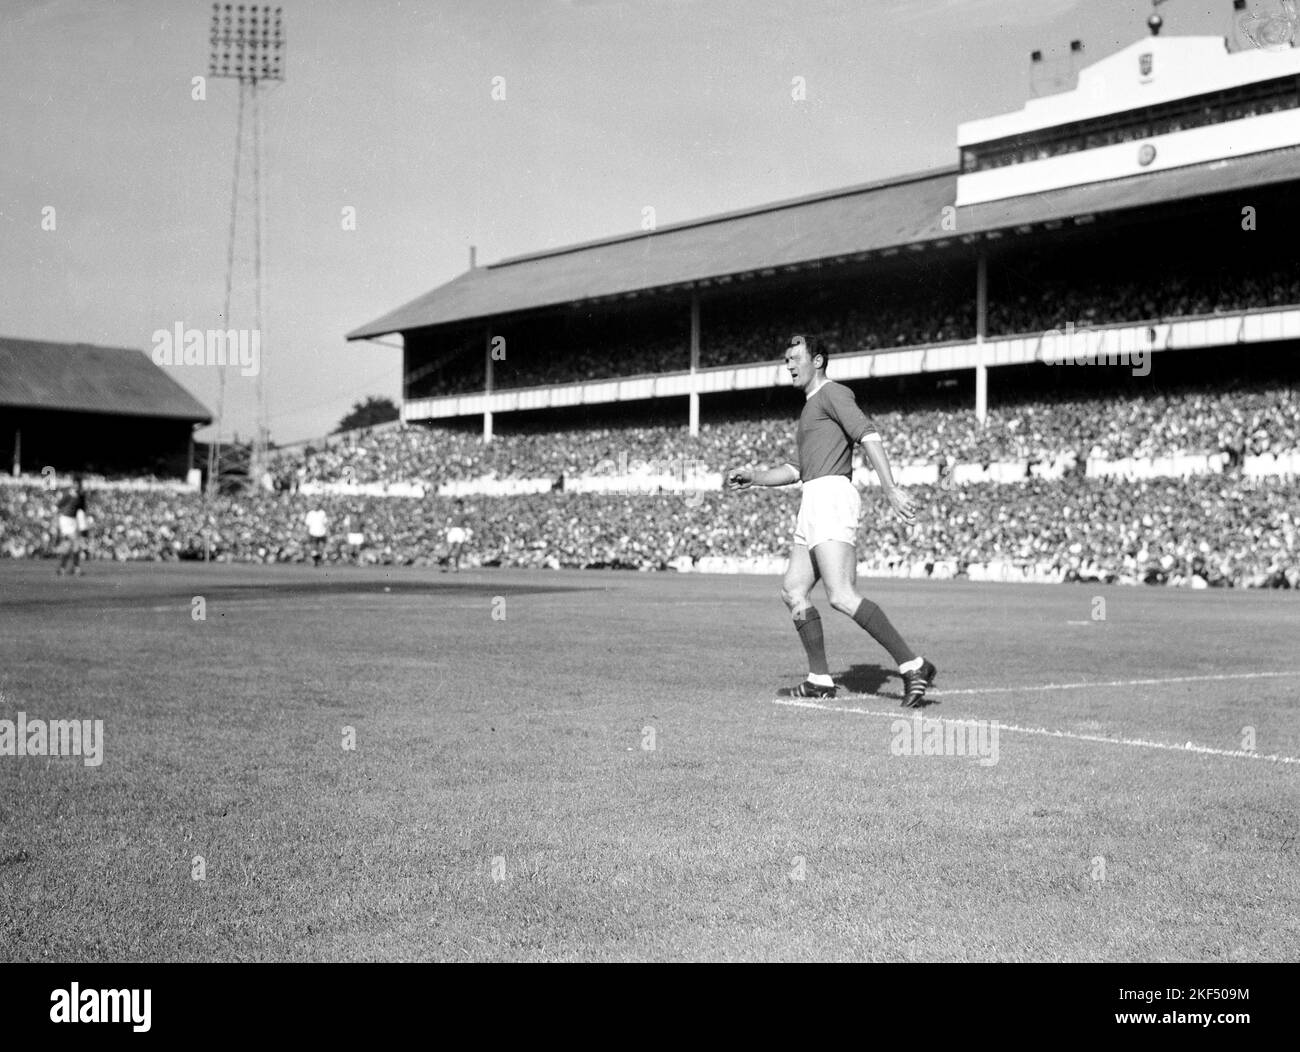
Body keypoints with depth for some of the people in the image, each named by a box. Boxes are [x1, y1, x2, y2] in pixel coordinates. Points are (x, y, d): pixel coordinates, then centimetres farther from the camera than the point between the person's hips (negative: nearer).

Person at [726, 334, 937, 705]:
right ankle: (820, 679, 11)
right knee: (793, 590, 7)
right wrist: (754, 477, 27)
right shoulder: (810, 407, 27)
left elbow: (869, 435, -16)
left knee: (841, 595, -20)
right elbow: (800, 469, 36)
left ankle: (912, 664, -21)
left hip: (831, 496, -10)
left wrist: (891, 489, -26)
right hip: (813, 504, 10)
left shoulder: (832, 393, -2)